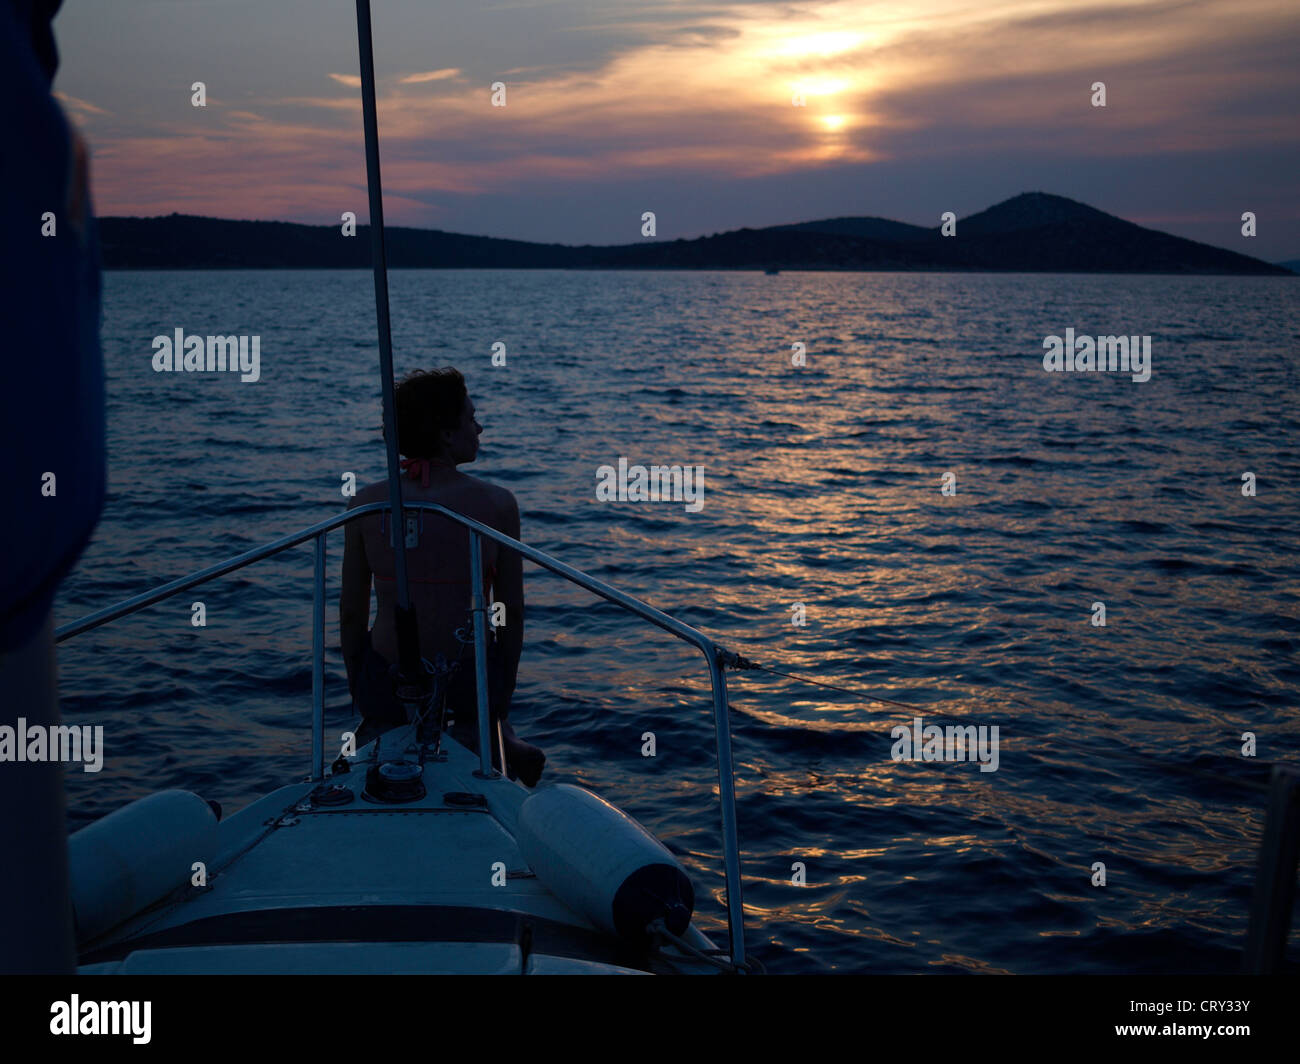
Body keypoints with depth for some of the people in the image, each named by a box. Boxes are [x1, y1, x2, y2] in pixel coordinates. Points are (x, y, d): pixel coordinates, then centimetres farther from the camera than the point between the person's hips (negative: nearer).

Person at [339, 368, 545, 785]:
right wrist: (503, 700, 8)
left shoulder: (365, 503, -6)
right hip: (470, 682, -1)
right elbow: (512, 611, -5)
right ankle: (485, 734, 12)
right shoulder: (497, 504, -10)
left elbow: (351, 612, -1)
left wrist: (359, 696, 14)